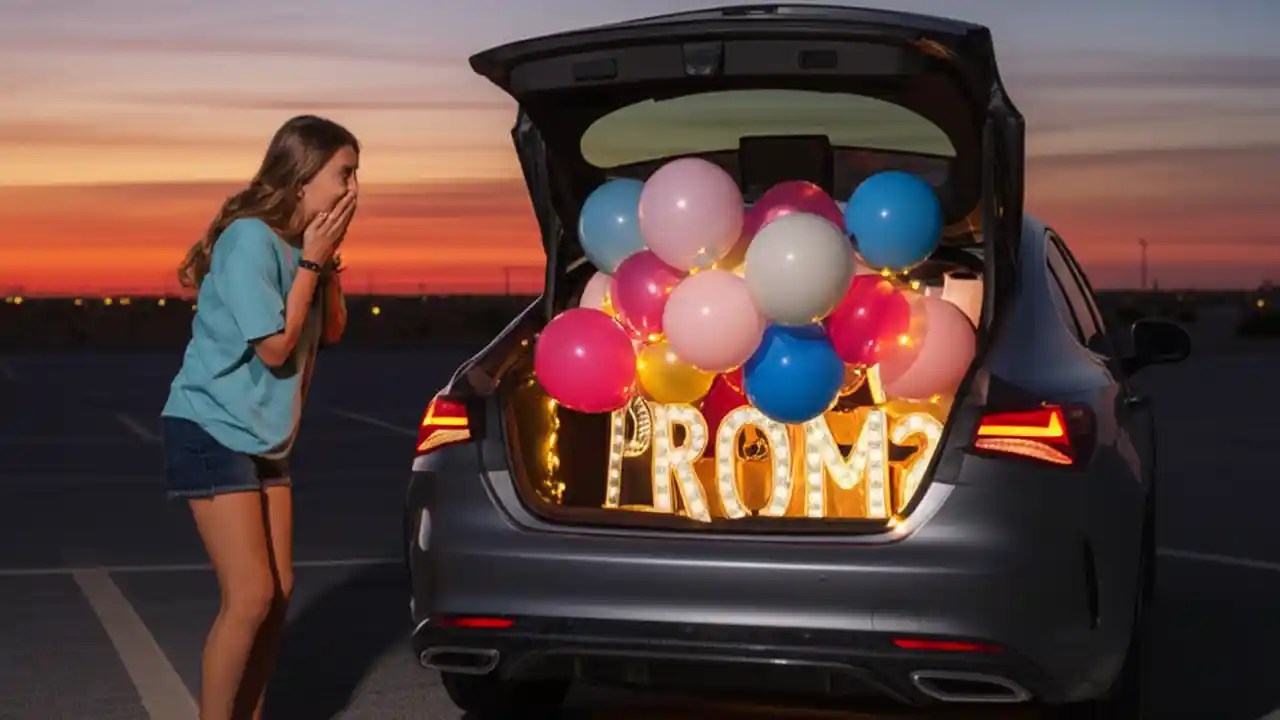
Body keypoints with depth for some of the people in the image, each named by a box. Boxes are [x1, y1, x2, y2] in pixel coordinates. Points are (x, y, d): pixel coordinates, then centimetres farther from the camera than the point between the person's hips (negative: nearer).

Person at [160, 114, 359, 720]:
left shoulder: (304, 241, 6)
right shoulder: (251, 239, -20)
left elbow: (331, 332, 9)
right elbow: (274, 348, -18)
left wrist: (327, 261, -5)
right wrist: (310, 262, -16)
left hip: (265, 437, 9)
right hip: (212, 432, -9)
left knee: (279, 592, 7)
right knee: (249, 597, -12)